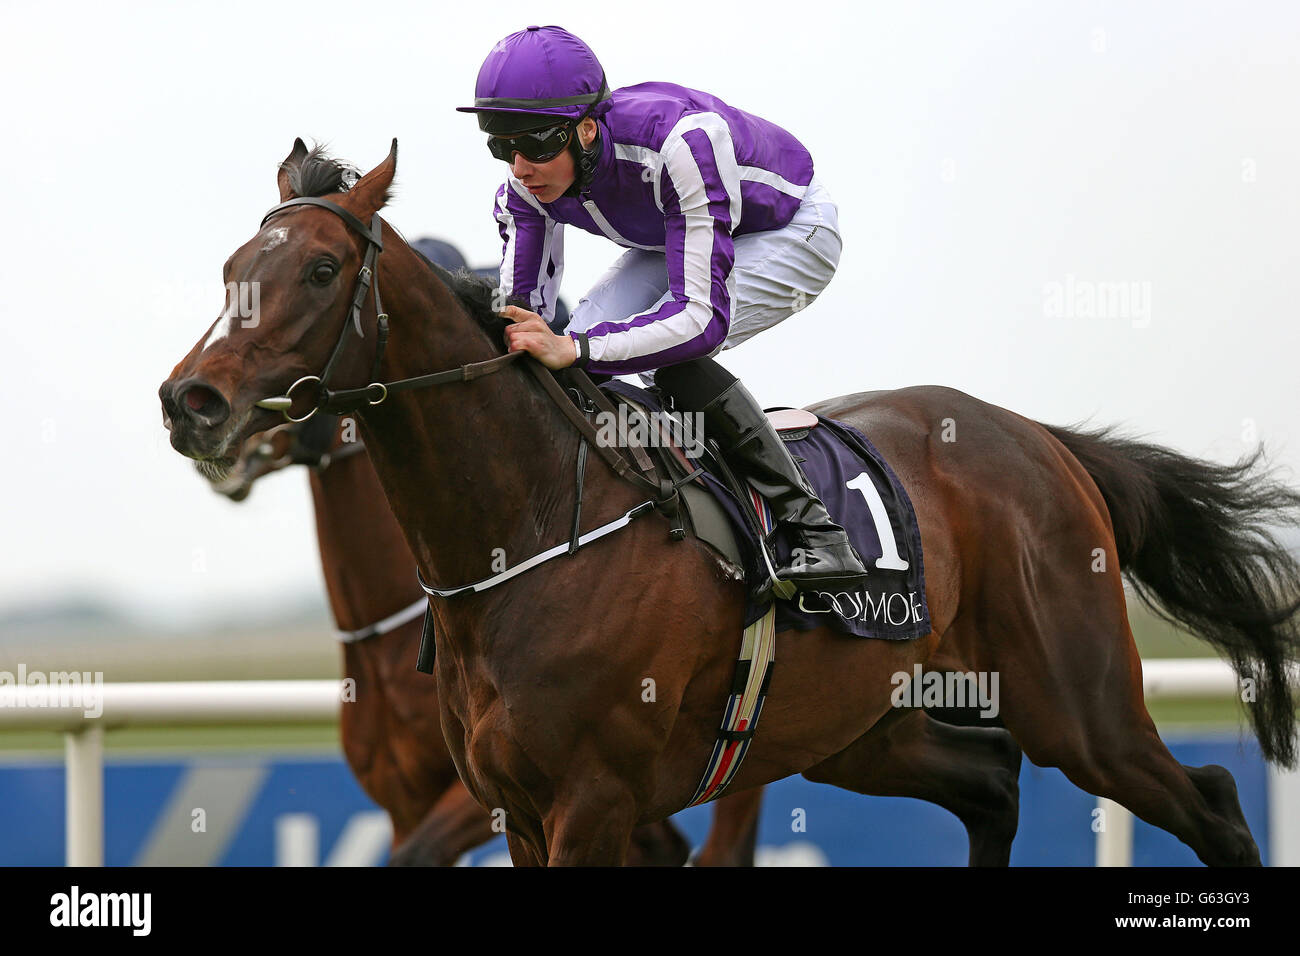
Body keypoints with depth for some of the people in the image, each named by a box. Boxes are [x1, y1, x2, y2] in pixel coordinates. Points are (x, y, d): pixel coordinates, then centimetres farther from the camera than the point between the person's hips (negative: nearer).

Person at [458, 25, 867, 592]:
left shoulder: (678, 140, -42)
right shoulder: (527, 182, -22)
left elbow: (704, 316, -44)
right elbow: (523, 306, -10)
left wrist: (573, 350, -54)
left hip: (789, 231, -7)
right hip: (672, 240, 7)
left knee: (676, 354, -30)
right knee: (574, 367, -15)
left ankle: (812, 529, -22)